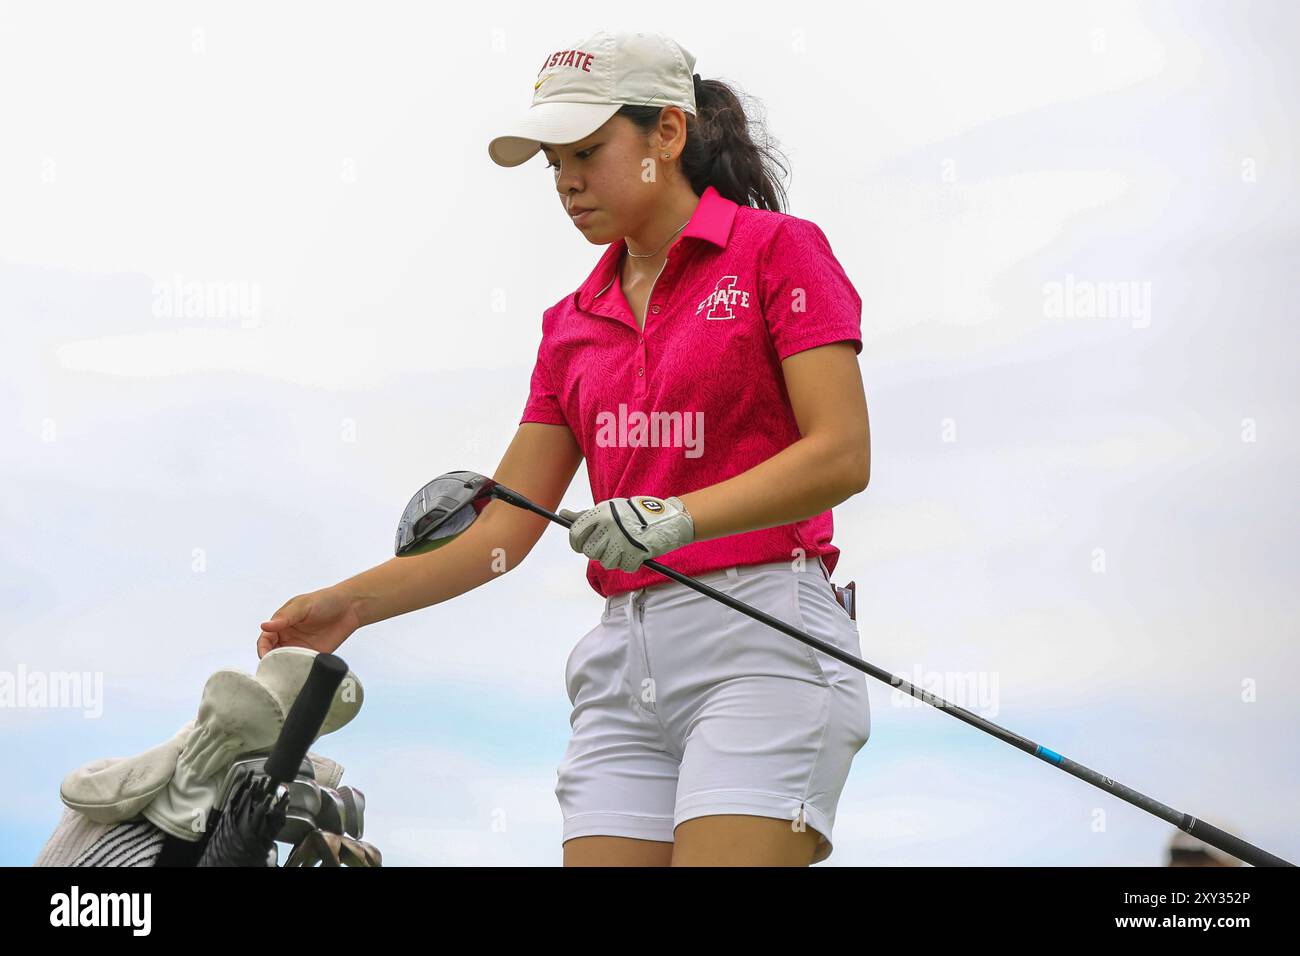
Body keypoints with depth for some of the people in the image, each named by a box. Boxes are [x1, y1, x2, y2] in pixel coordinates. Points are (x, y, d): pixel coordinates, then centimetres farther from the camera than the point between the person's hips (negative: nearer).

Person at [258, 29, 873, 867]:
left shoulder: (775, 249, 3)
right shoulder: (572, 324, 19)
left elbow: (842, 456, -8)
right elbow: (504, 529, 16)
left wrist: (678, 518, -21)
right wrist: (352, 604, 3)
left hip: (760, 640, -6)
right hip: (625, 662, 6)